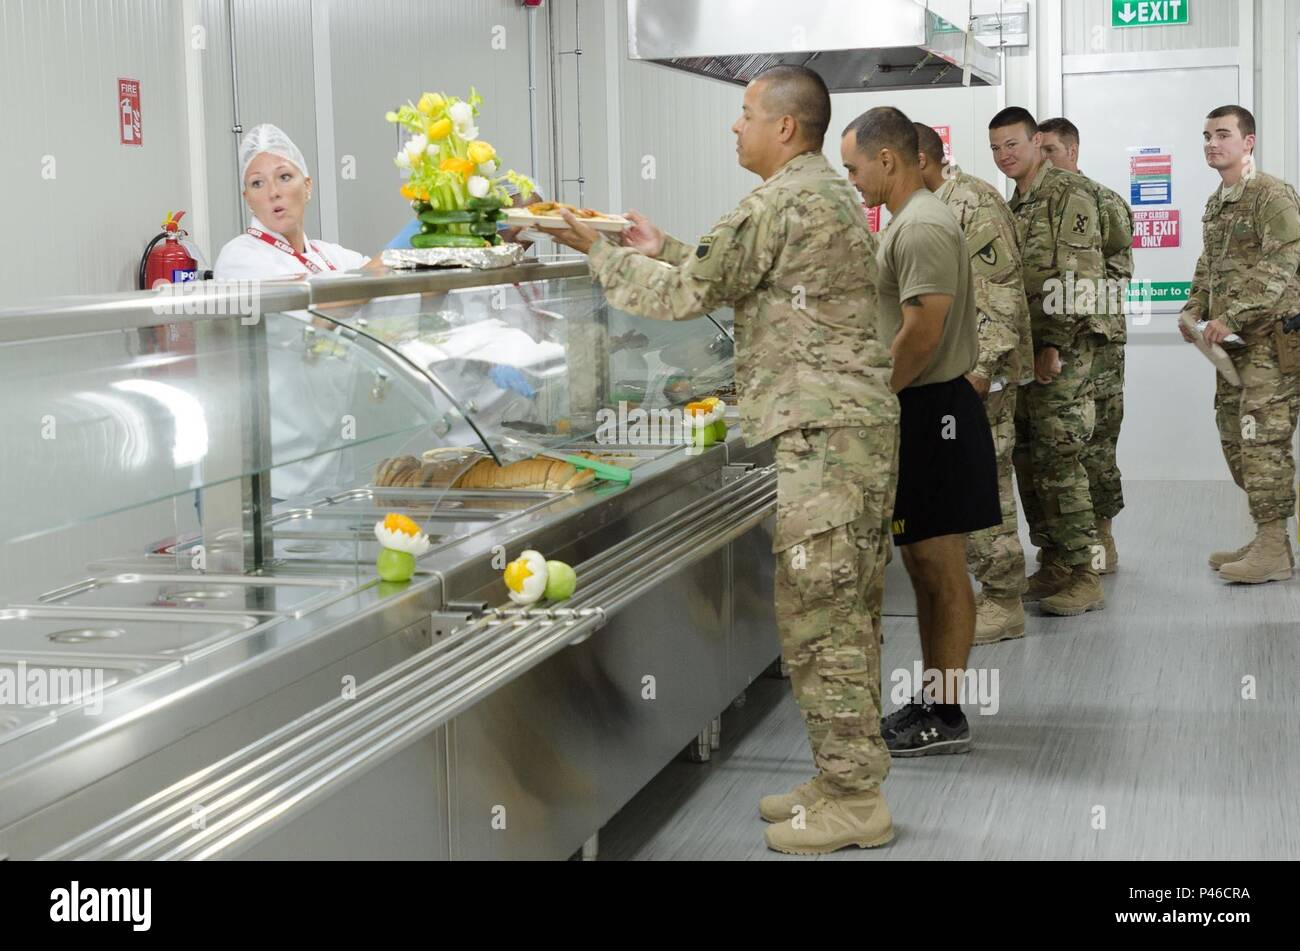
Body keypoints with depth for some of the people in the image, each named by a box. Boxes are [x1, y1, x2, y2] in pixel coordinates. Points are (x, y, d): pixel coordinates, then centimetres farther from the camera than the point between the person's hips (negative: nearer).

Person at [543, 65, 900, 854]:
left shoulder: (781, 203, -14)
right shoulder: (830, 195, 18)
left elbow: (688, 294, -8)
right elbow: (733, 276, 26)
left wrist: (602, 252, 4)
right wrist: (661, 249, 26)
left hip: (823, 434, -10)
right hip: (863, 427, 10)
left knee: (820, 618, -5)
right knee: (848, 612, 13)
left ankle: (852, 803, 1)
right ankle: (847, 779, 21)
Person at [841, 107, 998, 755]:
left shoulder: (923, 228, -16)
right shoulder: (906, 222, 17)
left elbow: (922, 335, -23)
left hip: (930, 412, -11)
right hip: (914, 413, 11)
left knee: (941, 567, -4)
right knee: (923, 562, 14)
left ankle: (945, 715, 2)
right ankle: (930, 700, 23)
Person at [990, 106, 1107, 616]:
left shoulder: (1069, 194, -9)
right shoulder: (1015, 205, 18)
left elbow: (1078, 278, -16)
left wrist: (1055, 346, -19)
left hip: (1061, 352, -9)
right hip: (1025, 350, 9)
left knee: (1059, 462, -10)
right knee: (1028, 460, 11)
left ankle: (1084, 578, -5)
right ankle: (1054, 567, 19)